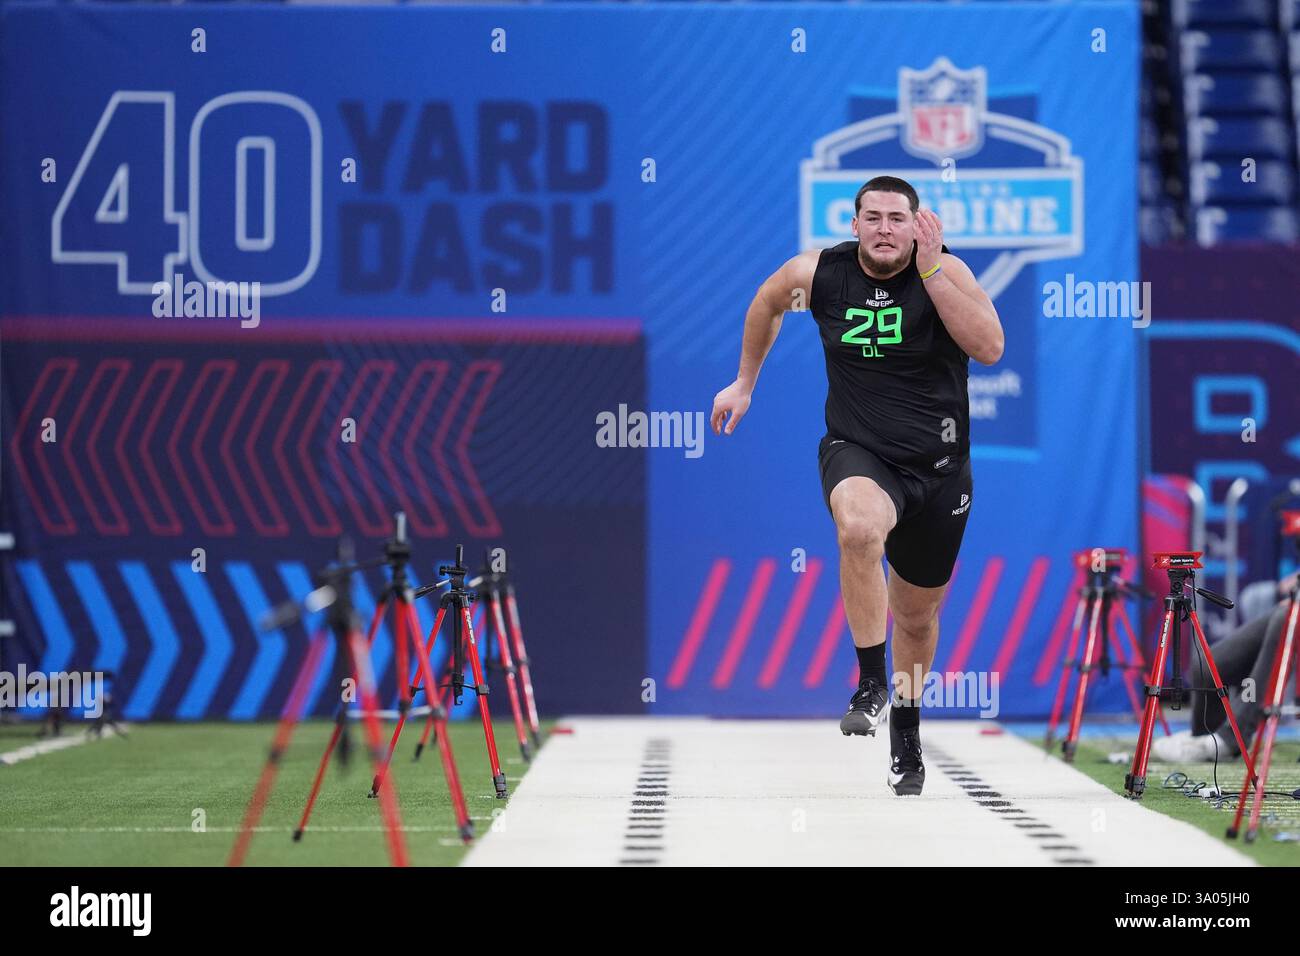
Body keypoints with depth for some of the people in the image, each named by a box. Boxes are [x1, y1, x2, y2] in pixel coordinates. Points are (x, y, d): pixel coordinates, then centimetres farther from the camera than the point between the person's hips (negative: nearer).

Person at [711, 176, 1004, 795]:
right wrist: (745, 382, 23)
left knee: (917, 613, 17)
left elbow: (990, 348, -27)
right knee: (860, 527, -38)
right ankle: (870, 685, -24)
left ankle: (906, 730, 45)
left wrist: (930, 269, -29)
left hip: (938, 465, 1)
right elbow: (767, 303, 16)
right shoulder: (818, 272, -7)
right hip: (858, 454, -1)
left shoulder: (946, 270, -12)